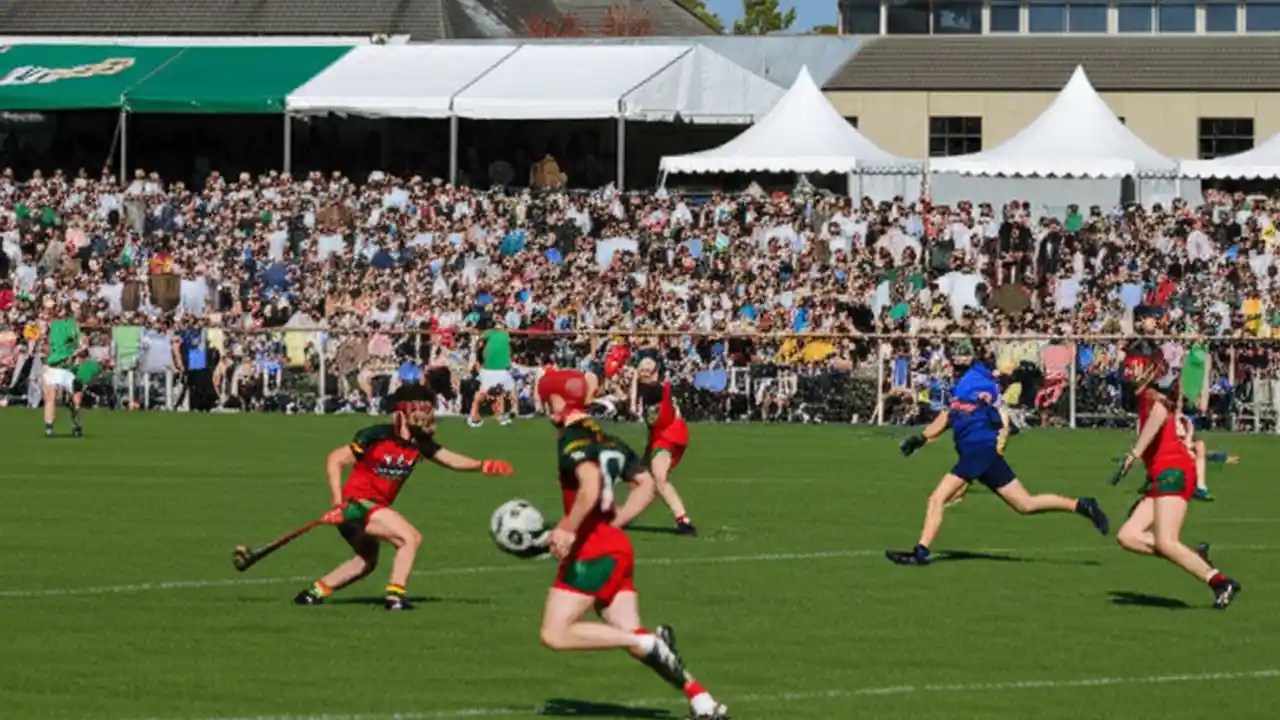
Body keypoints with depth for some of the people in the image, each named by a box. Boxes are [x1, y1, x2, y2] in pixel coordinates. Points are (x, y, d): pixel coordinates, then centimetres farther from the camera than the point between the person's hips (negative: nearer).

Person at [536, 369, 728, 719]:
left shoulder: (572, 440, -10)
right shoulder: (606, 439, 16)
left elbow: (591, 486, -28)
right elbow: (647, 484, 18)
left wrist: (568, 530, -24)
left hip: (592, 549, -9)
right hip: (618, 546, 9)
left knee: (555, 634, -7)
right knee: (631, 635, 7)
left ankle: (651, 643, -16)